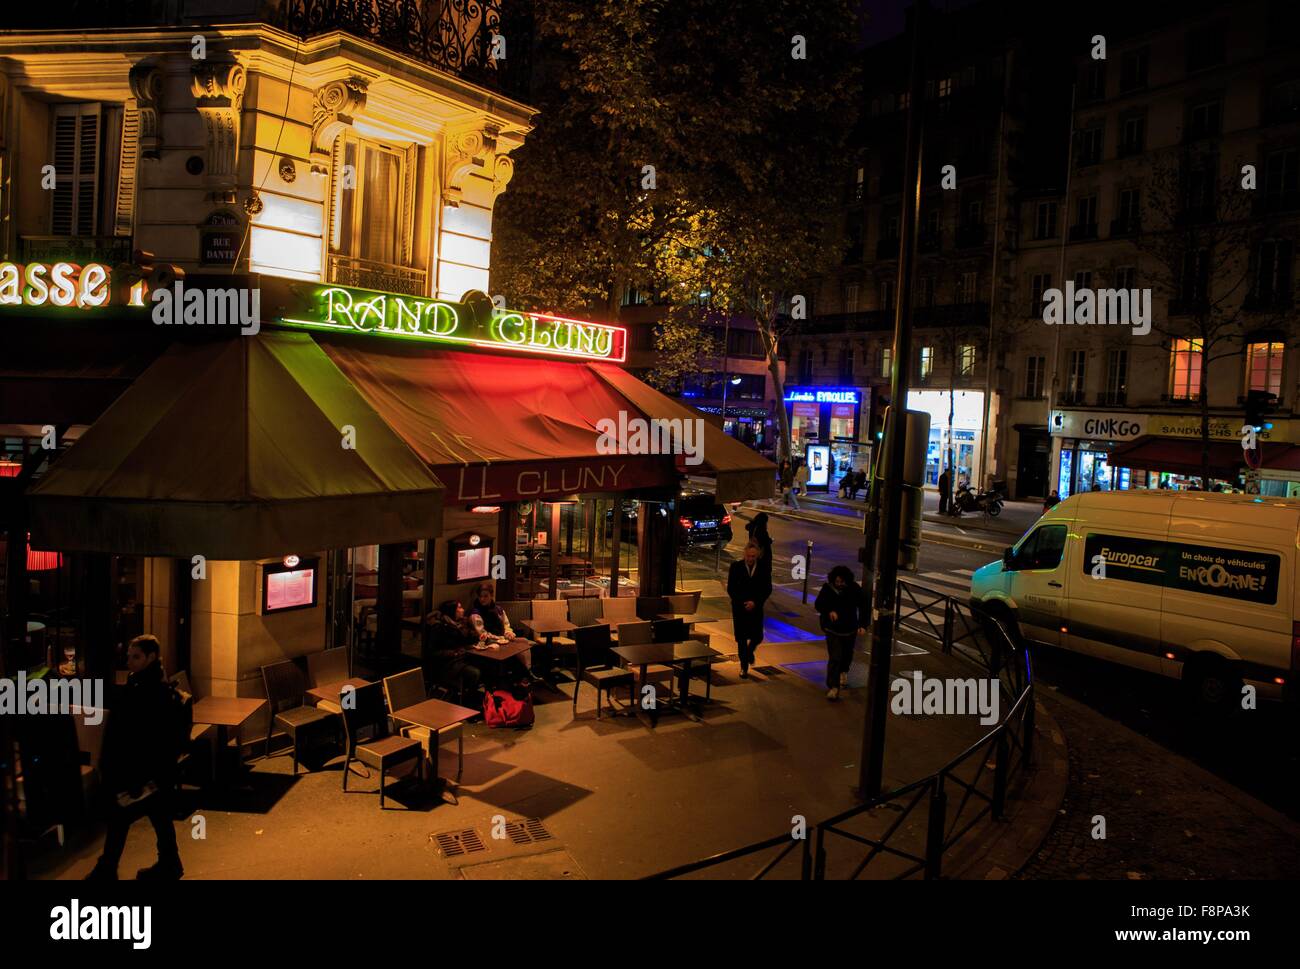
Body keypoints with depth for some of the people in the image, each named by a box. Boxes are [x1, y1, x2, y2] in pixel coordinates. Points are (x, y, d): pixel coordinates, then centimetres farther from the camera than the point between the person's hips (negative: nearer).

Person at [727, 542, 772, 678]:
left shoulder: (763, 568, -3)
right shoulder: (736, 566, -5)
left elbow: (767, 589, -1)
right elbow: (730, 589, -3)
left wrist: (755, 602, -12)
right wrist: (742, 603, -12)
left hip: (756, 608, 1)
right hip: (739, 608, -1)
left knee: (757, 637, 1)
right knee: (741, 638, 1)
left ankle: (749, 651, 36)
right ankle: (744, 667, 14)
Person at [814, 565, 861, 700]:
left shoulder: (854, 589, -11)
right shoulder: (827, 588, -14)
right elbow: (818, 605, -12)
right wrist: (829, 611, -32)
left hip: (850, 629, 3)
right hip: (833, 629, -3)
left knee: (847, 655, 23)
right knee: (834, 658, -14)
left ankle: (843, 672, 54)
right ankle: (833, 687, -13)